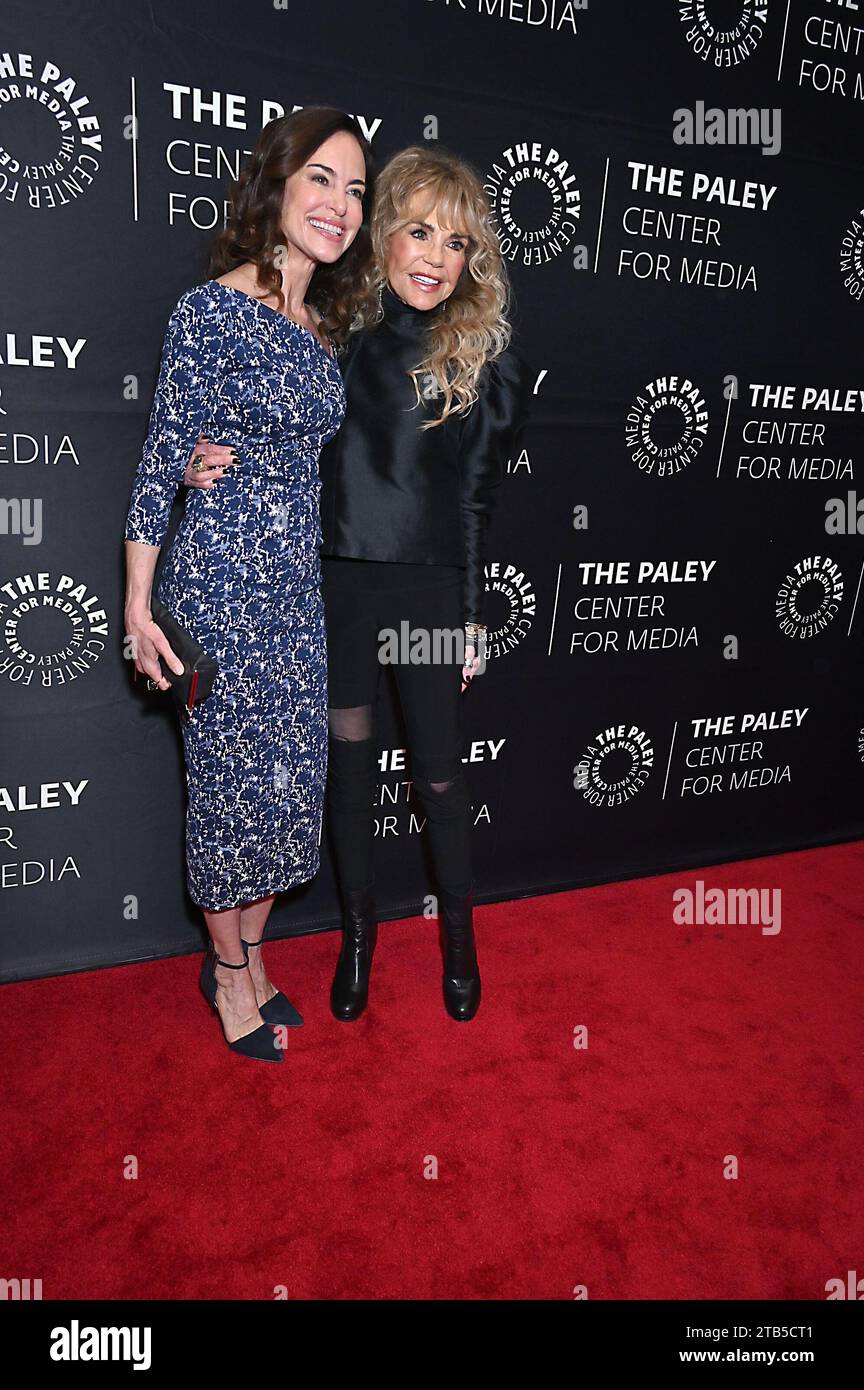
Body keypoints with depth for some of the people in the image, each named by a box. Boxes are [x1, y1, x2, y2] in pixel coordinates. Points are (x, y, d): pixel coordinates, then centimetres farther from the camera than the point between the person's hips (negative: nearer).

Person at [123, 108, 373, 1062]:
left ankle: (250, 953, 31)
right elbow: (162, 460, -8)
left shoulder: (325, 330, 12)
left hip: (299, 587, 7)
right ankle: (229, 970, 25)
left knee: (294, 778, 11)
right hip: (218, 580, -7)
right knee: (235, 779, 3)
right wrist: (138, 603, -10)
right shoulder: (211, 311, -9)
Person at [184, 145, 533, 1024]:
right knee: (348, 765, 11)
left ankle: (458, 934, 32)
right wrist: (209, 462, -13)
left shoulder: (480, 359, -1)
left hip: (428, 592, -1)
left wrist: (473, 617, 3)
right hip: (334, 586, 2)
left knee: (439, 777, 7)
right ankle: (358, 927, 33)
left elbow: (476, 501, 2)